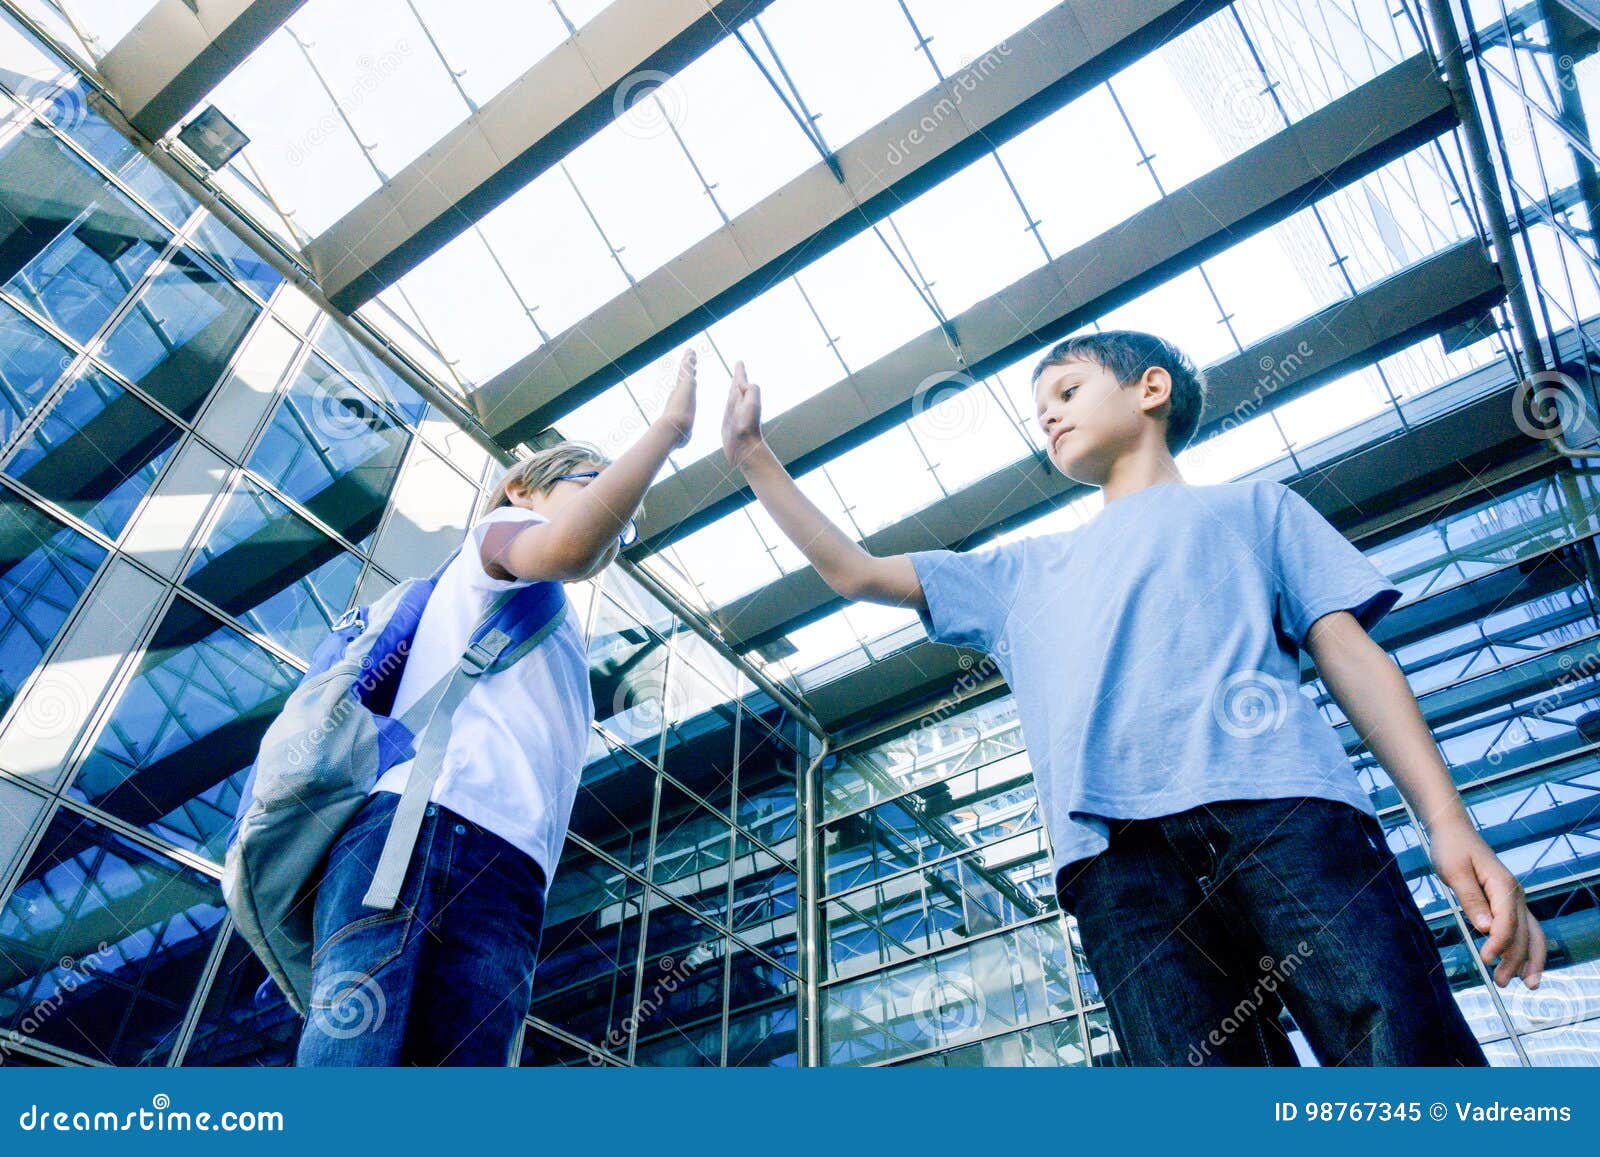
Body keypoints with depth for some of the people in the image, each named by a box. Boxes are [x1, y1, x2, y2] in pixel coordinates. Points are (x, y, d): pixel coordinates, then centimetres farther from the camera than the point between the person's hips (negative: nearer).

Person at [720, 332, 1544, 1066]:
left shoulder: (1250, 506, 28)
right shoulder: (1022, 571, 34)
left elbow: (1349, 653, 15)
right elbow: (855, 572, 34)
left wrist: (1449, 823, 0)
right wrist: (752, 455, 35)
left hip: (1283, 808, -1)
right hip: (1115, 857, 2)